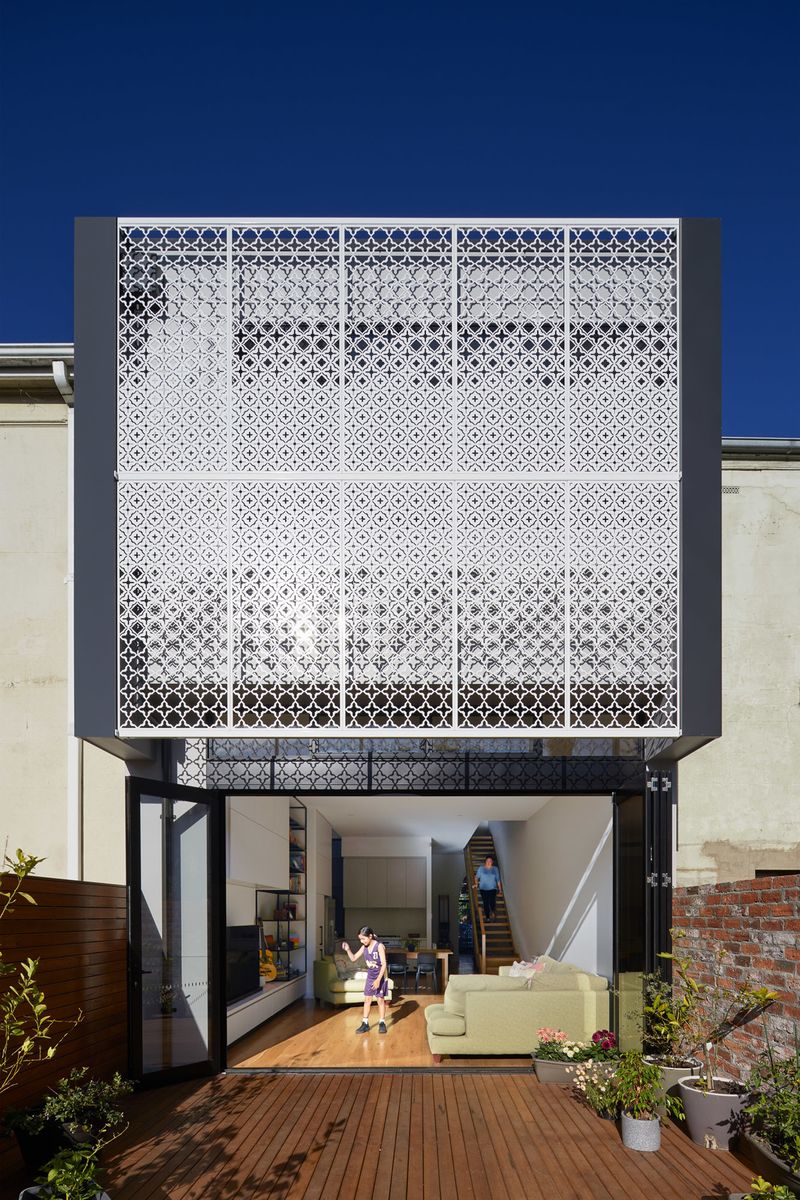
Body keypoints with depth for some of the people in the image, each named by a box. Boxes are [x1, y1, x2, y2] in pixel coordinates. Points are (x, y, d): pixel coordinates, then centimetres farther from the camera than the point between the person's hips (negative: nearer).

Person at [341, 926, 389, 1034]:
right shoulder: (364, 947, -3)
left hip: (381, 977, -6)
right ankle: (365, 1023, 13)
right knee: (367, 999, 6)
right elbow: (353, 959, 4)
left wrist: (378, 980, -26)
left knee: (380, 1000, 2)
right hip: (370, 977, 6)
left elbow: (384, 964, -22)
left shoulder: (379, 946, -21)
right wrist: (348, 950, -14)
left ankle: (382, 1023, 14)